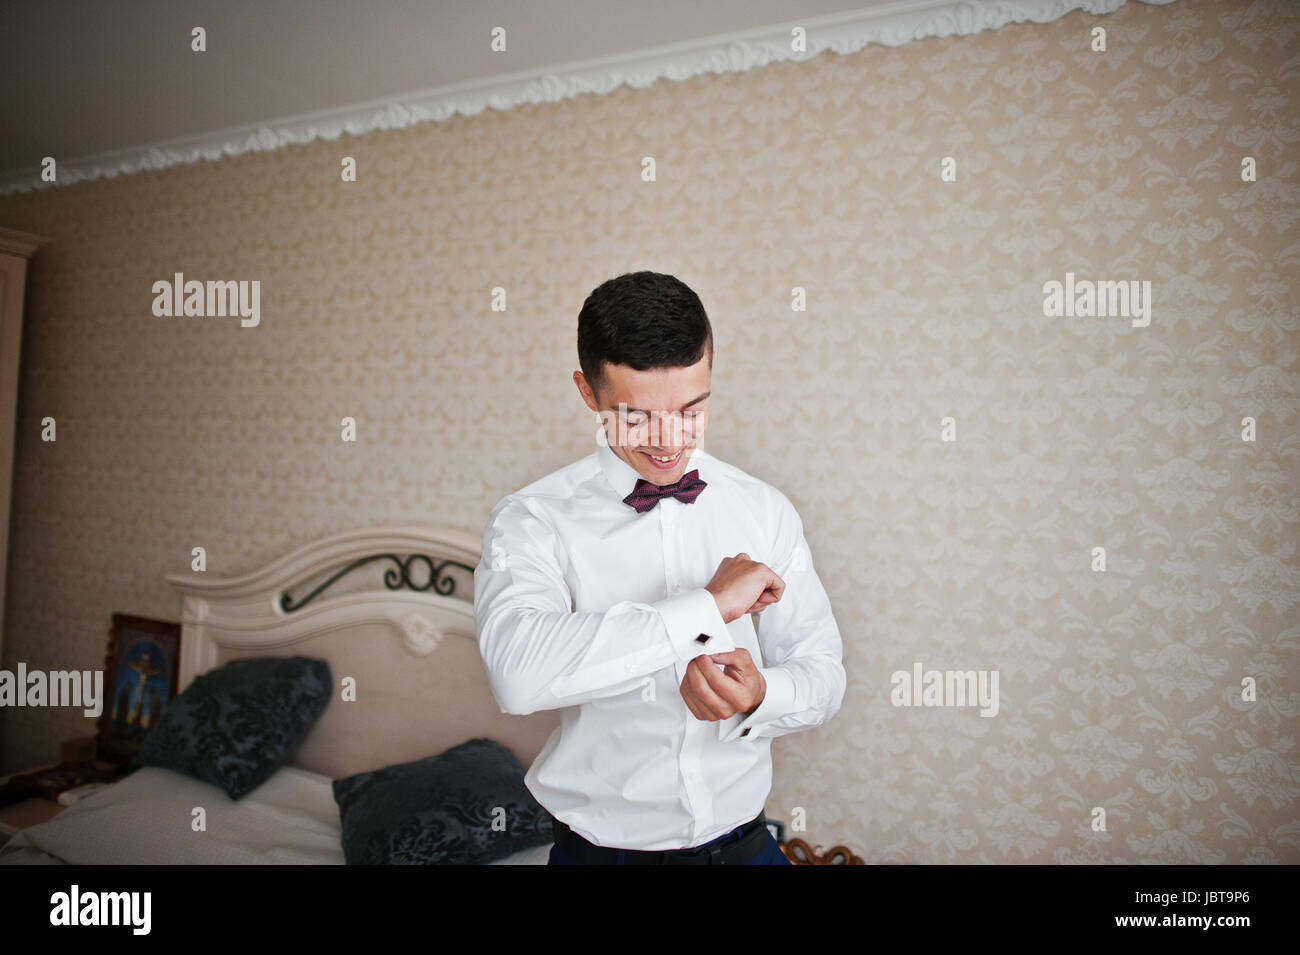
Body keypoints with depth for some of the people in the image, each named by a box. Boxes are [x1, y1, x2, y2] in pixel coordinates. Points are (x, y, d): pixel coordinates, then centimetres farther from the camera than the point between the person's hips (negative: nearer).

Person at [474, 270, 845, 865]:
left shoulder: (764, 511, -4)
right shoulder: (532, 521, -15)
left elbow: (822, 669, 0)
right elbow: (517, 673, -33)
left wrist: (759, 698, -21)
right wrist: (709, 607, -31)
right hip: (598, 846, -2)